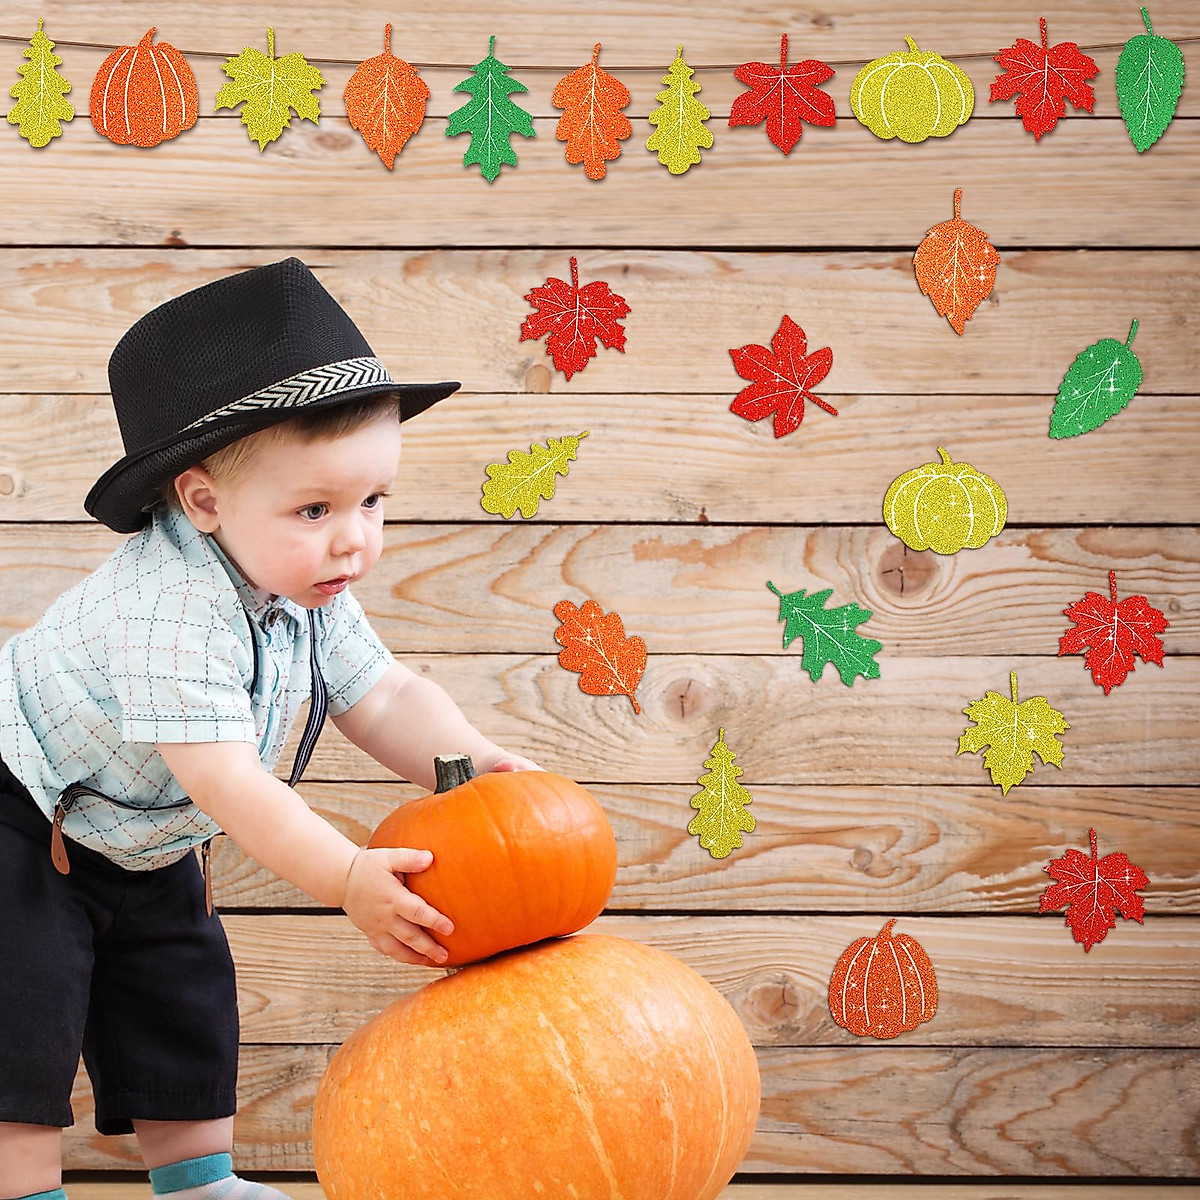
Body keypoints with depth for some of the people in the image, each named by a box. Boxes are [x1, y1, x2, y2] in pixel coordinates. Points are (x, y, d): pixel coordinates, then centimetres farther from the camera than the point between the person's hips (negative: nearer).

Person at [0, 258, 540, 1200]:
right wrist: (349, 880, -46)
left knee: (184, 998, 13)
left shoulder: (307, 593, -11)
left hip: (137, 837, 9)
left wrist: (475, 763, -21)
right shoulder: (171, 611, -39)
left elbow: (382, 697, -3)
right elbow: (224, 781, -42)